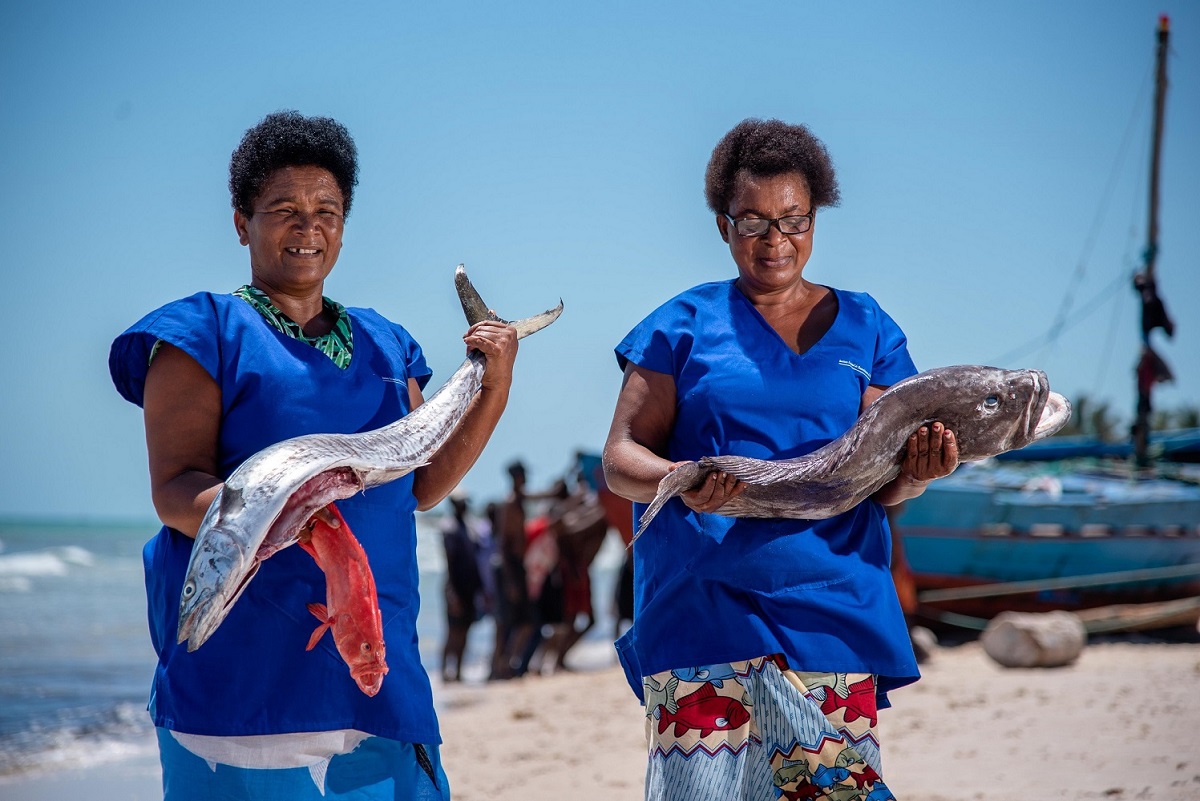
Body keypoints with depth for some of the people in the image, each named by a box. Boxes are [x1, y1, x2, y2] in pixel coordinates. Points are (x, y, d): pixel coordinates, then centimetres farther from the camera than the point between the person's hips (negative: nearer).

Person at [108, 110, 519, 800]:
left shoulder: (382, 346, 20)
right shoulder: (206, 334, 1)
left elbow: (423, 485, 16)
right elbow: (173, 490, -10)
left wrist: (494, 388, 5)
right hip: (245, 657, -6)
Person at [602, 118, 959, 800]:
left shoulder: (866, 329, 13)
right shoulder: (685, 325, 8)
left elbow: (884, 483, 9)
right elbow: (621, 457, 2)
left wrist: (918, 472, -14)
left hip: (830, 609, 2)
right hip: (701, 609, -2)